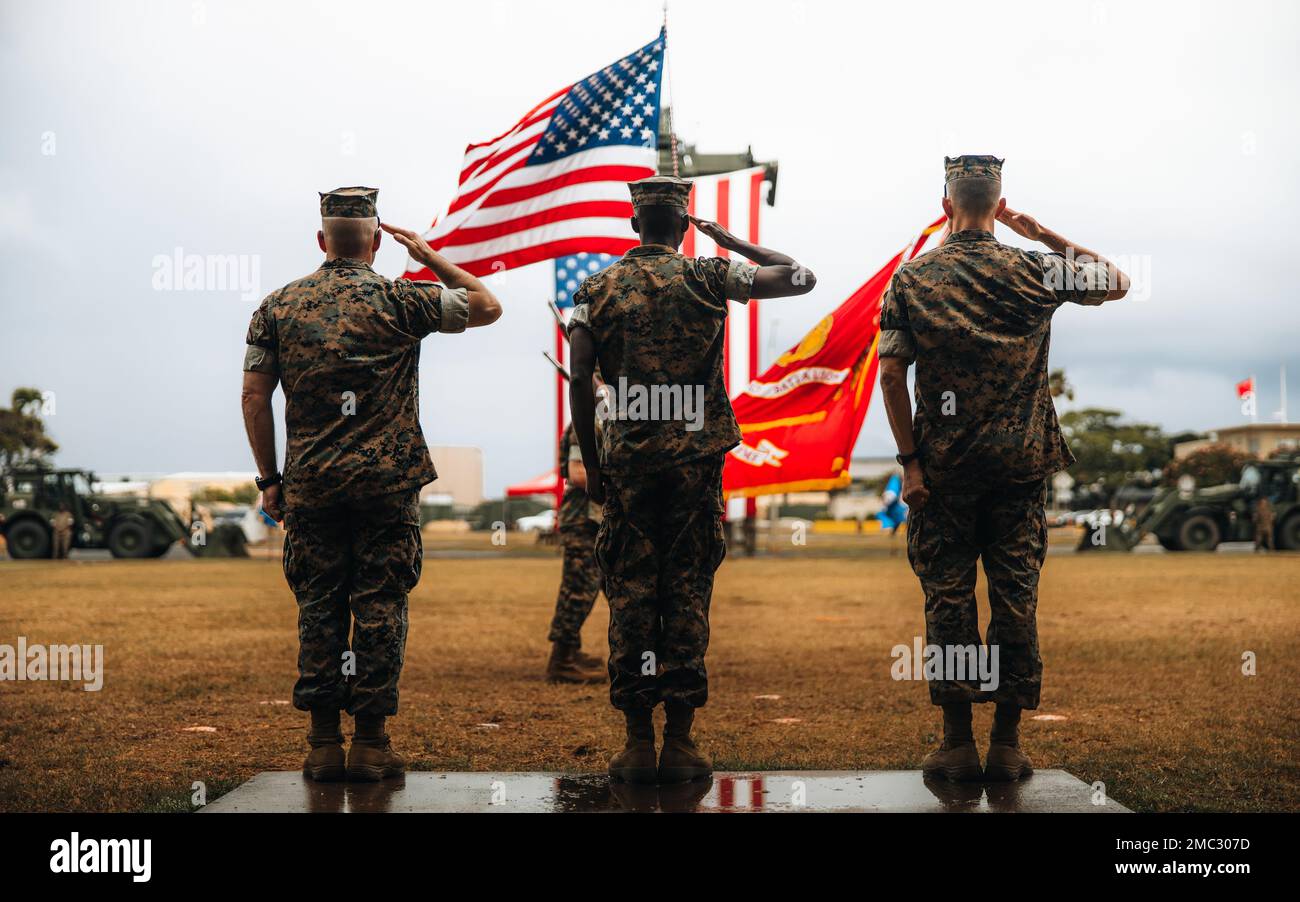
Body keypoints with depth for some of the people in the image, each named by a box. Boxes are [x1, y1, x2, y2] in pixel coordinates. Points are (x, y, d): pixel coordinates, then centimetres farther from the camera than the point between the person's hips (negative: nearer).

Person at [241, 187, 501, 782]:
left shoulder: (279, 306, 5)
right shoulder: (401, 301, -3)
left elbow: (255, 397, 4)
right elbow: (487, 307, 9)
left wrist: (269, 479, 12)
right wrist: (429, 256, 14)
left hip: (310, 486, 3)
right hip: (386, 485, -2)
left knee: (319, 609, 8)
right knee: (380, 609, 2)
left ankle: (323, 744, 9)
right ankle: (370, 743, 4)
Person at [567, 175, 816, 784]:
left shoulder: (597, 289, 4)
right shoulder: (707, 278, 0)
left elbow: (580, 382, -2)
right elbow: (802, 277, 6)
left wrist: (591, 466, 5)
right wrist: (736, 243, 17)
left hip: (627, 464, 1)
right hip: (695, 461, -1)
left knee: (630, 597, 5)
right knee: (687, 596, 3)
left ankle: (638, 744, 6)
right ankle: (680, 744, 5)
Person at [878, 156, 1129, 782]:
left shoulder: (912, 278, -1)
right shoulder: (1035, 272, 1)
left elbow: (891, 373, -7)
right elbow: (1118, 282, 17)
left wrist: (909, 460, -4)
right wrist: (1045, 234, 15)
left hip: (944, 465, -1)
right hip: (1020, 463, 1)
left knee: (948, 597, 5)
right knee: (1016, 596, 6)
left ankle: (957, 743, 7)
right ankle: (1007, 743, 9)